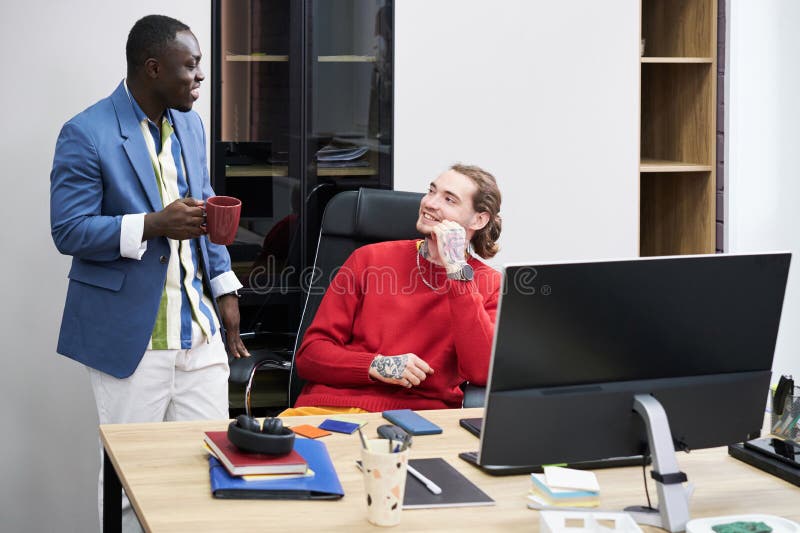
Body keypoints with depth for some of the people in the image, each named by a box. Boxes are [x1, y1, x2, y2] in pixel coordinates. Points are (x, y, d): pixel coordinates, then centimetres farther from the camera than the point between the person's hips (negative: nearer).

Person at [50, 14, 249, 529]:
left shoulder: (191, 124, 11)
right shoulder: (86, 134, -11)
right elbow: (69, 231, -14)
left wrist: (224, 288, 13)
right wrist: (153, 225, -26)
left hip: (199, 330, 6)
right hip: (130, 336, -6)